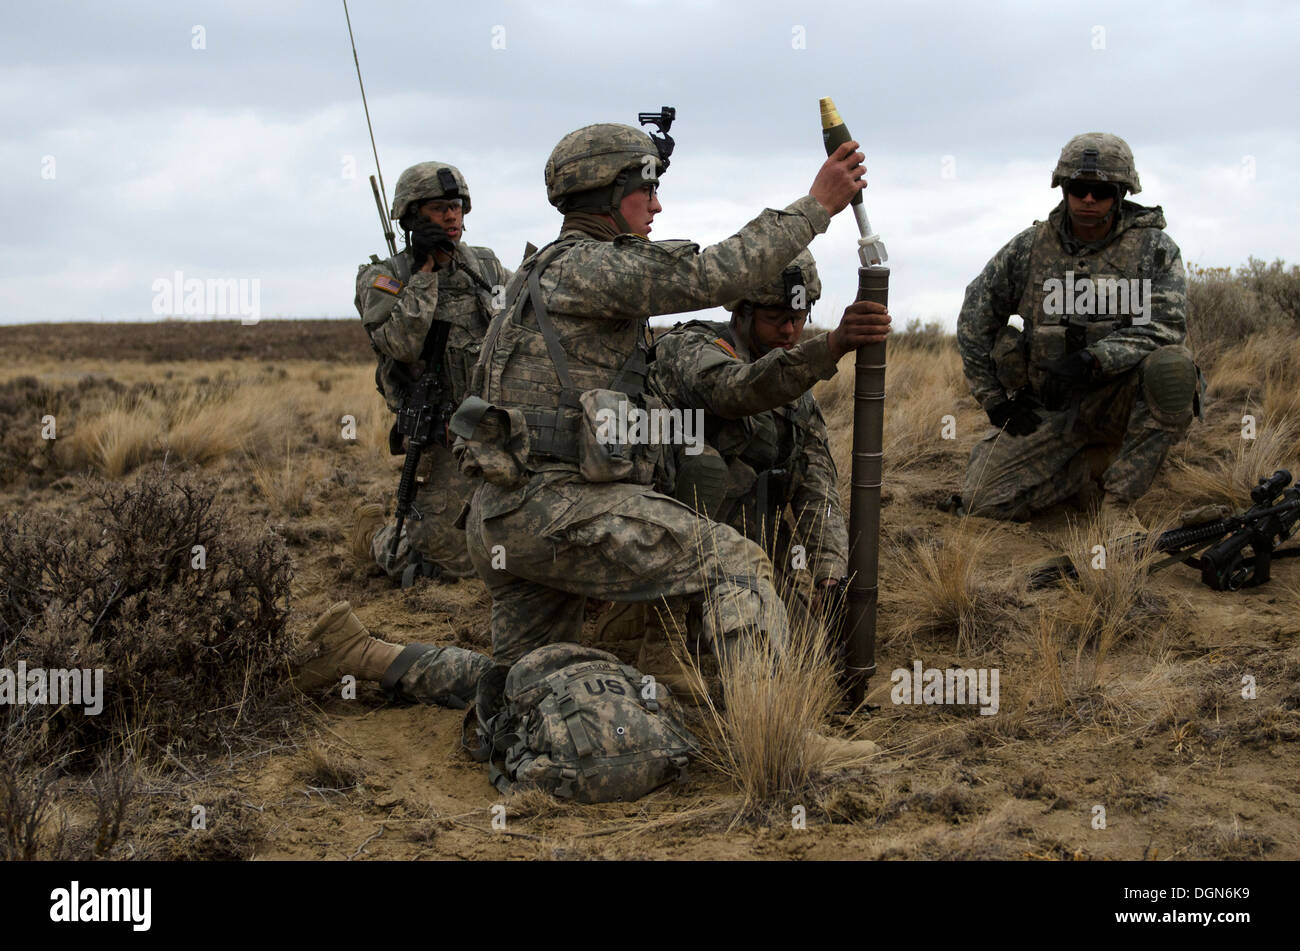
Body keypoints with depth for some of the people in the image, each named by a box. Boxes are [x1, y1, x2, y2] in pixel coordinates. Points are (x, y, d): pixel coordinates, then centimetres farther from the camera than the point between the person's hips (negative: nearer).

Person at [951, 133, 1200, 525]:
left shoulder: (1154, 248, -4)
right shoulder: (1029, 247, 1)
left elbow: (1165, 326, -15)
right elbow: (975, 319, 8)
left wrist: (1095, 358, -30)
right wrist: (994, 399, 2)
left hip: (1119, 399, -2)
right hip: (1049, 410, 2)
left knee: (1172, 366, -35)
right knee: (984, 500, -15)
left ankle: (1118, 498, -21)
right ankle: (1093, 466, 9)